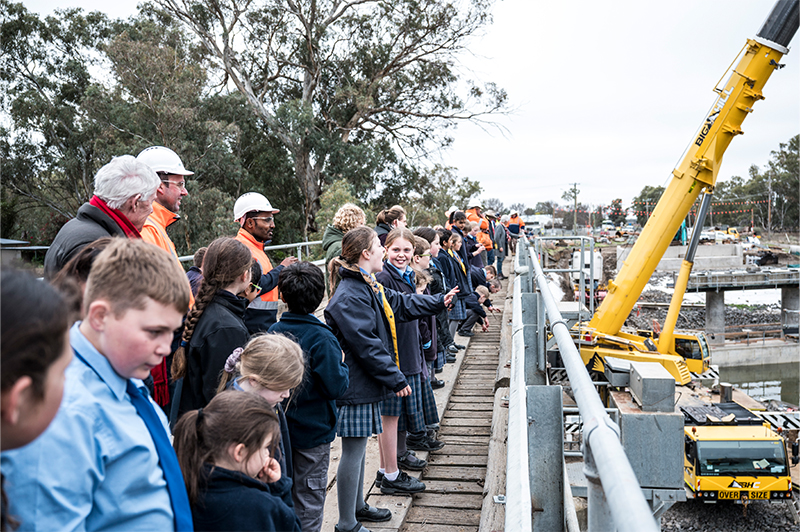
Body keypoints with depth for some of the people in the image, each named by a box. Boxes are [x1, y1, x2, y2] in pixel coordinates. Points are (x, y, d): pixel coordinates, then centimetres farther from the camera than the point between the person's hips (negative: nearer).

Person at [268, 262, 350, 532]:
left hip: (279, 430, 5)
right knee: (309, 501, 10)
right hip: (313, 430, -5)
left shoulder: (272, 332, -4)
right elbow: (336, 386, -22)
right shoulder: (321, 338, -21)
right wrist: (342, 365, -5)